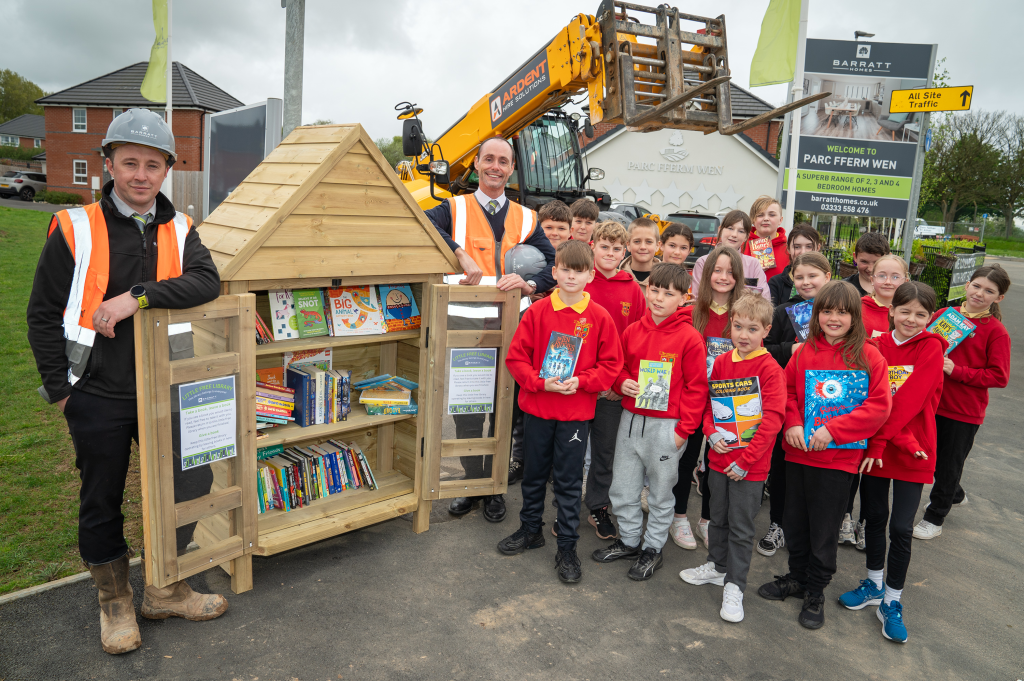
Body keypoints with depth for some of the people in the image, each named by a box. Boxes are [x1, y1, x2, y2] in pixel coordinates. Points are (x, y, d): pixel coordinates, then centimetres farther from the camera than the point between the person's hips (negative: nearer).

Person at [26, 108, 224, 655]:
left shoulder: (178, 230, 3)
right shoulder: (75, 230, -5)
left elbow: (207, 282, -15)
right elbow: (42, 315, -1)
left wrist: (139, 296, -26)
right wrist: (60, 389, -3)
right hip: (97, 399, -2)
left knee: (193, 480, 6)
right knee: (102, 502, 11)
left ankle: (164, 591, 28)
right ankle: (115, 603, 33)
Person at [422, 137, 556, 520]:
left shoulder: (526, 219, 14)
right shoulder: (455, 209, 7)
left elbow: (554, 265, 7)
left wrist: (530, 284, -13)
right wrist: (461, 253, -25)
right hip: (463, 324, -1)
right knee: (466, 409, 6)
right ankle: (472, 483, 24)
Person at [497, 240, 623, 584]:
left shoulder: (599, 317, -5)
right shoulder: (537, 311, -4)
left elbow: (611, 364, -2)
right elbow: (516, 356, -3)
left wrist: (580, 381, -16)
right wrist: (540, 381, -16)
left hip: (577, 411, -1)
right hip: (537, 407, 2)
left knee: (569, 481, 6)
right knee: (534, 472, 17)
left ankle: (567, 548, 21)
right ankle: (530, 530, 38)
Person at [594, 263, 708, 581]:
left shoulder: (690, 338, -11)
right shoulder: (633, 331, 3)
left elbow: (696, 387, -8)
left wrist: (685, 428, -10)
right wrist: (622, 384, -5)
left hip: (667, 426, -4)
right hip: (631, 420, 5)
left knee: (660, 492, 12)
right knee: (622, 488, 14)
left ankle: (653, 548, 30)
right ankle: (629, 540, 35)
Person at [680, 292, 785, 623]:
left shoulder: (769, 368, -13)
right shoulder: (721, 362, 4)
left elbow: (773, 418, -17)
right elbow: (709, 401, 13)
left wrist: (746, 459, -17)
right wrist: (712, 432, -6)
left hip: (750, 465, -5)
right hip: (719, 458, 5)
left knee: (741, 526, 6)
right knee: (718, 517, 20)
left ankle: (734, 586, 20)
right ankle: (717, 565, 41)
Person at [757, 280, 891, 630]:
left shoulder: (868, 357, -7)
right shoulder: (804, 352, 2)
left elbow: (879, 406, -10)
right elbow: (786, 390, 9)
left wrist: (834, 429, -17)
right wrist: (792, 423, -9)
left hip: (839, 456, -3)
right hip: (799, 453, 4)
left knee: (825, 526, 7)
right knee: (795, 519, 16)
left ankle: (816, 591, 27)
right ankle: (797, 577, 38)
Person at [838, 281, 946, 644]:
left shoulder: (931, 348, -7)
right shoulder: (878, 346, 0)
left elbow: (911, 398, -16)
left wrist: (880, 440, -18)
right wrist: (904, 440, -19)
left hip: (912, 453, -3)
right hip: (875, 446, 3)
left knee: (901, 527, 0)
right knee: (874, 517, 15)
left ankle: (891, 601, 18)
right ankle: (874, 584, 35)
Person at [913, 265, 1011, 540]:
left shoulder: (996, 331, -10)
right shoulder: (943, 315, 0)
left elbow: (999, 376, -12)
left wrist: (957, 371, -20)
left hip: (964, 412, -4)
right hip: (931, 401, 4)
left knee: (949, 463, 8)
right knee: (931, 456, 20)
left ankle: (935, 517, 26)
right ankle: (955, 494, 49)